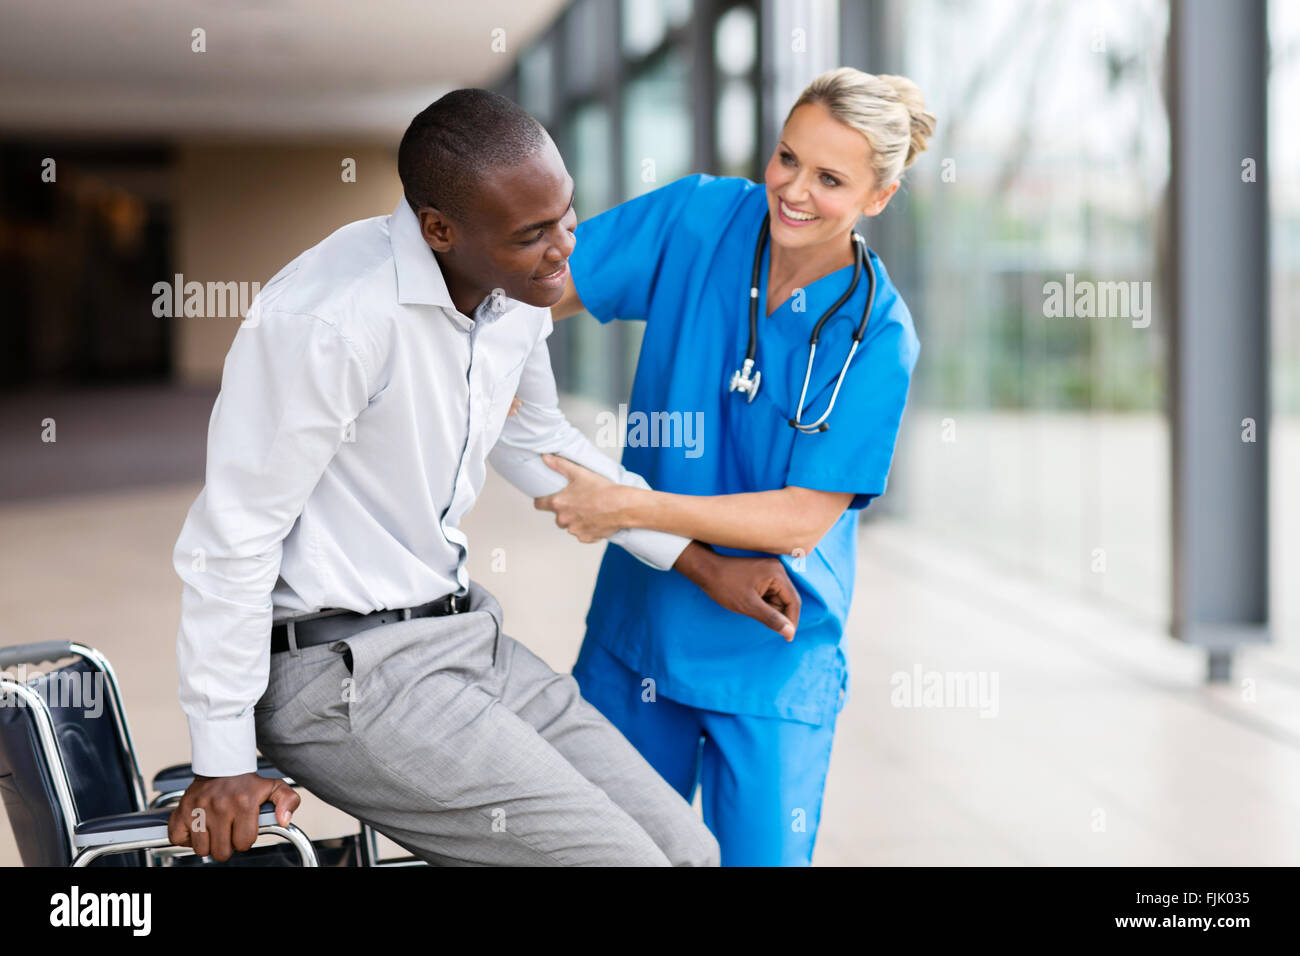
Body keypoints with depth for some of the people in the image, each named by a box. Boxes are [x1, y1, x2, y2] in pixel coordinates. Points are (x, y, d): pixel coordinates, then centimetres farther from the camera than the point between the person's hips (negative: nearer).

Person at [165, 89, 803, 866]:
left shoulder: (517, 291, 1)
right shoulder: (333, 318, -25)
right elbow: (232, 538, -19)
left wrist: (700, 563, 20)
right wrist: (223, 766, -13)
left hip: (463, 628, 8)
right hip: (343, 672, -8)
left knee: (686, 848, 2)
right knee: (622, 857, -14)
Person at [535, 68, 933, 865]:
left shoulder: (878, 336, -16)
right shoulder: (701, 218, -9)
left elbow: (801, 521, -18)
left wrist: (631, 508, -23)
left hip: (771, 656, -3)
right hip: (640, 619, 3)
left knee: (763, 853, 0)